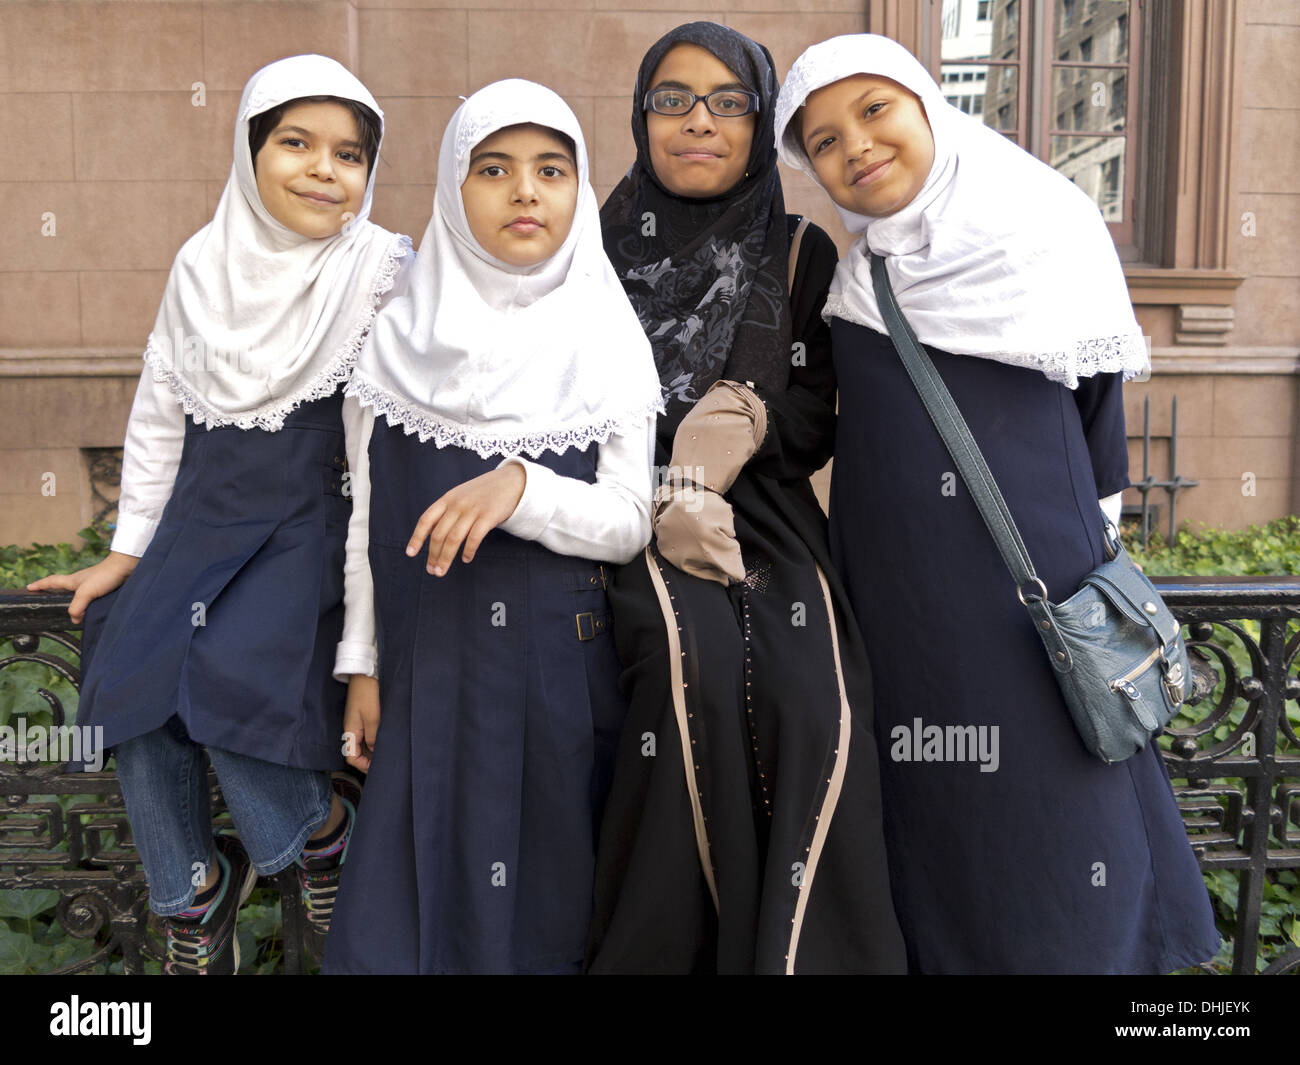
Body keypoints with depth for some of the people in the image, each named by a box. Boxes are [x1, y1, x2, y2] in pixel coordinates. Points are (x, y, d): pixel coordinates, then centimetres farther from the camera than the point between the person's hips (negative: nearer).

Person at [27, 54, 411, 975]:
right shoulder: (205, 263, 5)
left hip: (312, 519, -4)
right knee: (130, 674, -13)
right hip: (201, 510, 5)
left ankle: (326, 824, 6)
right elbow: (161, 412, 11)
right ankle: (193, 891, 11)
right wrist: (127, 552, 11)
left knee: (227, 673, -25)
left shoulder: (382, 272, -8)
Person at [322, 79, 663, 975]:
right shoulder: (404, 339, 2)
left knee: (545, 897, 10)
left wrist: (520, 486, -23)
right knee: (420, 891, 8)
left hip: (562, 665, 0)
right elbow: (376, 516, 5)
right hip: (433, 667, 1)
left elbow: (629, 524, -6)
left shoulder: (607, 344, -1)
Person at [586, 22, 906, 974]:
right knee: (696, 670, -32)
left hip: (769, 514, 1)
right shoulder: (604, 249, 9)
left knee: (817, 710, -27)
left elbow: (818, 423, 7)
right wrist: (662, 501, -13)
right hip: (634, 522, -1)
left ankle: (799, 947, -7)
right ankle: (668, 942, -12)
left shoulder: (801, 256, 11)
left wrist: (751, 417, -16)